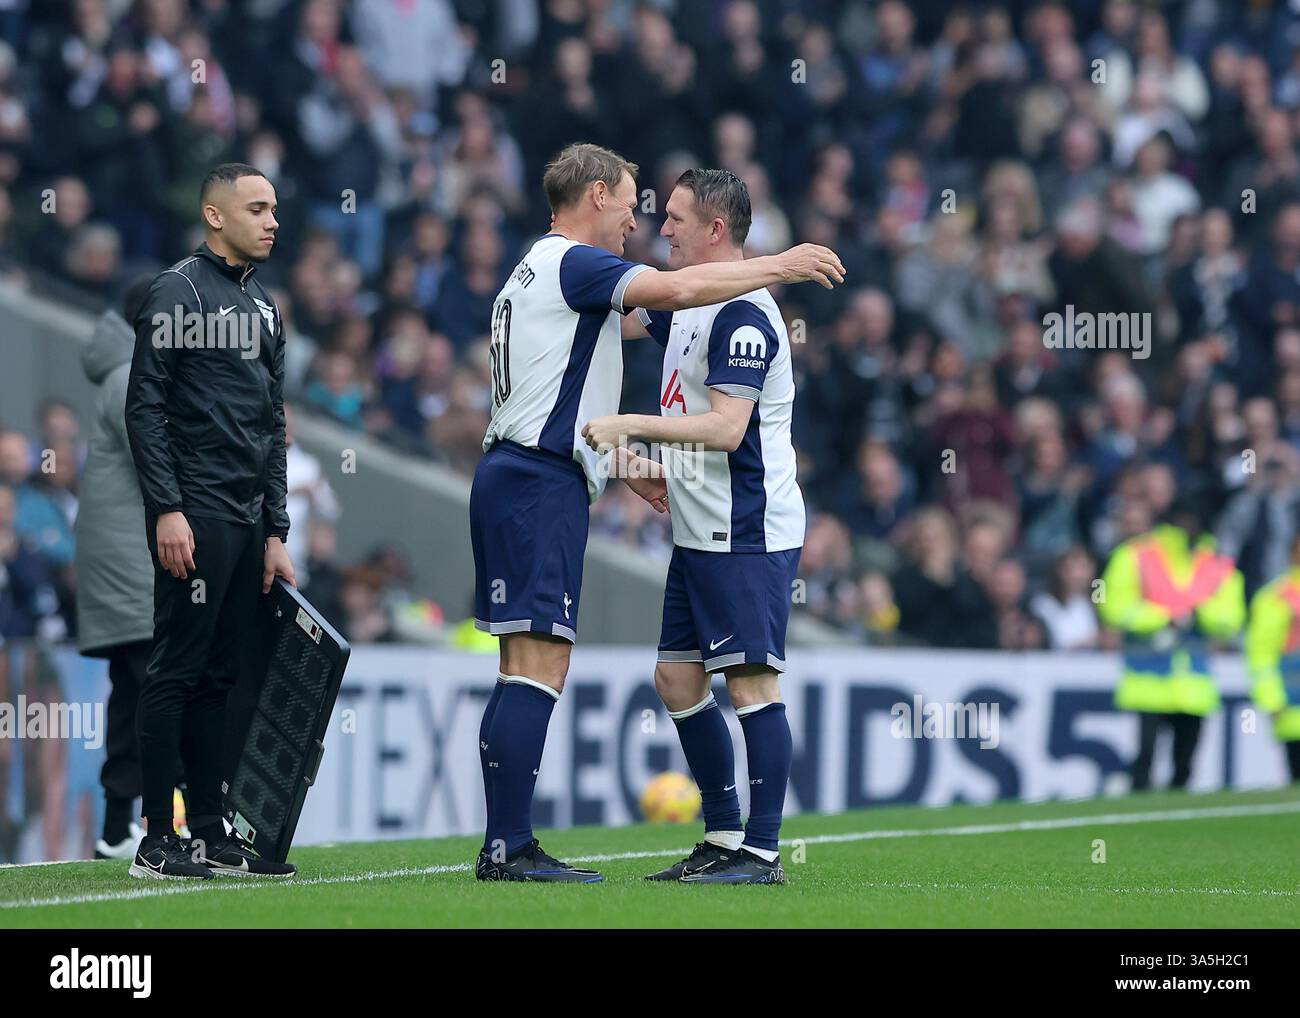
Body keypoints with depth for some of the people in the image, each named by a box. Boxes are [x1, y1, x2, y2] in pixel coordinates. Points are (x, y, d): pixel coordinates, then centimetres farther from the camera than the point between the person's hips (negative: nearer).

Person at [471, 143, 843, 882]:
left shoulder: (538, 273, 24)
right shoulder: (570, 262, -7)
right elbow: (676, 289, -20)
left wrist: (626, 470, 31)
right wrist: (782, 265, -10)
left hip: (517, 480, 10)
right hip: (541, 483, -10)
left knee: (528, 673, 9)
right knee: (539, 668, -12)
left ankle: (506, 847, 7)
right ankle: (509, 847, -16)